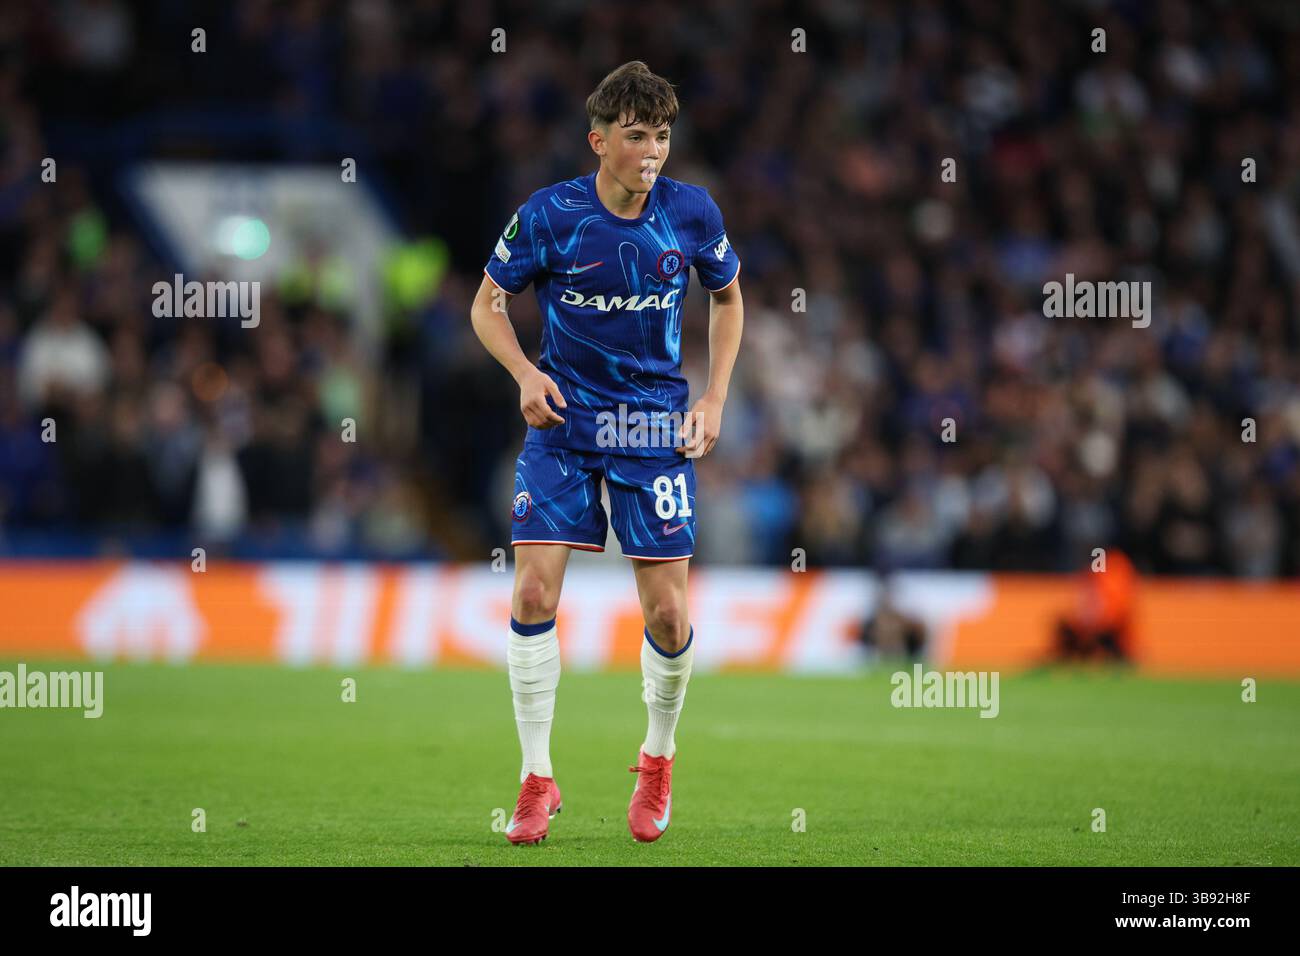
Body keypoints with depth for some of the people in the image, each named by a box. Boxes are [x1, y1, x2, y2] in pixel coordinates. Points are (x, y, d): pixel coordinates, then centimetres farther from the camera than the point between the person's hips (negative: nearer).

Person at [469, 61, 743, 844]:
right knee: (534, 590, -11)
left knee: (668, 613, -3)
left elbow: (729, 298, 11)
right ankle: (537, 780, 2)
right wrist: (525, 373, -16)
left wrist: (715, 400, 3)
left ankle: (658, 759, 24)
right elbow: (489, 303, 2)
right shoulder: (550, 216, -11)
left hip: (655, 426, 1)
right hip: (563, 421, 0)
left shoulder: (692, 213, -7)